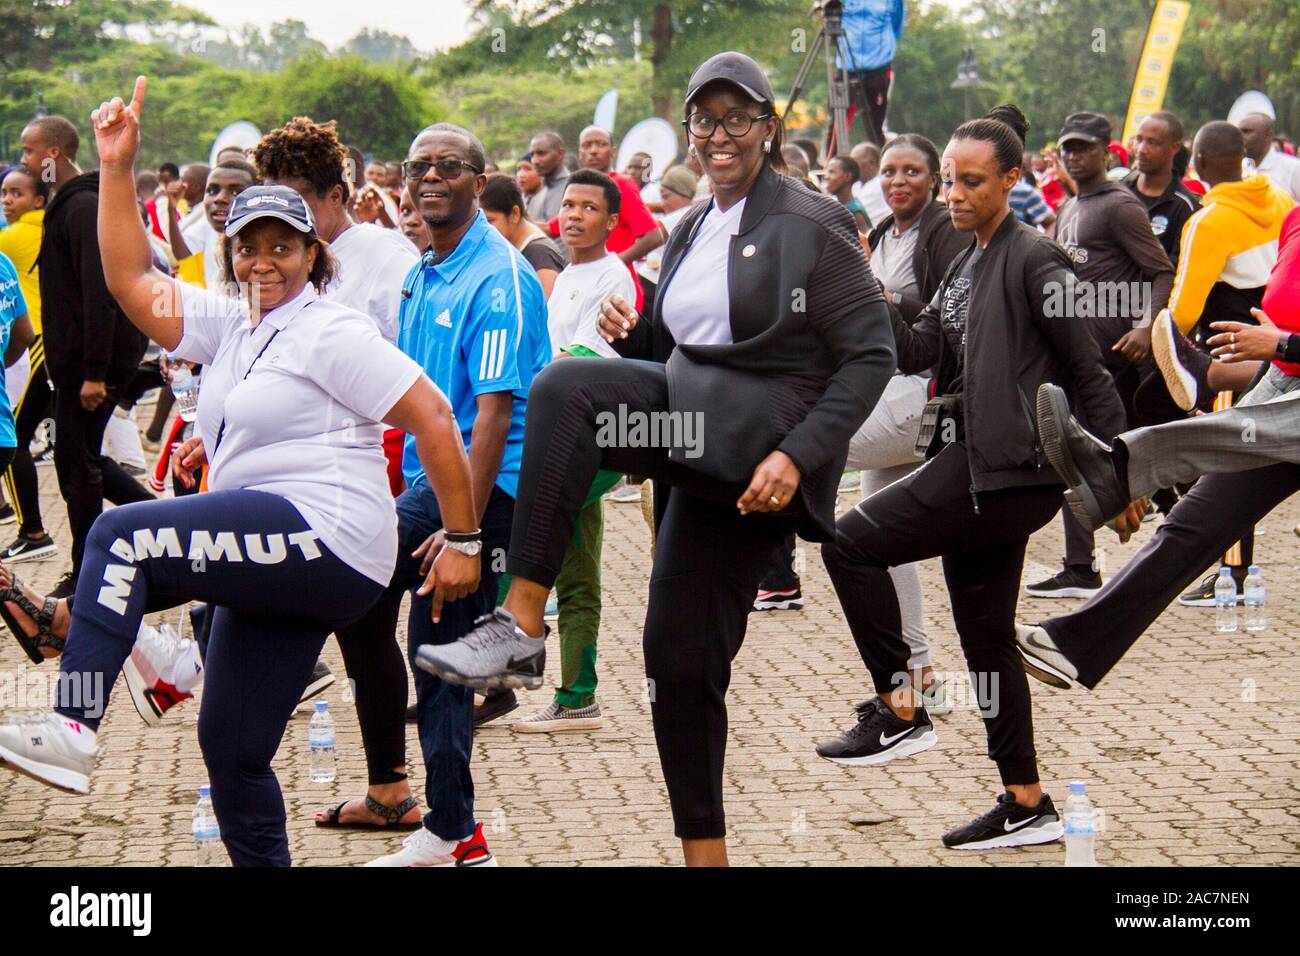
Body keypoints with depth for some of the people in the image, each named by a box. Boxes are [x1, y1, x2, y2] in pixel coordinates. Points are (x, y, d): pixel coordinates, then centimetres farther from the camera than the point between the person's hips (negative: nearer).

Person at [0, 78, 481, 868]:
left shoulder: (330, 332, -5)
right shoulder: (232, 325, 18)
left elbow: (432, 418, -11)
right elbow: (131, 281, 14)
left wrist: (462, 542, -12)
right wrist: (118, 167, 7)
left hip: (323, 532, -9)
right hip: (277, 566, 9)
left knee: (122, 535, -19)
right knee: (231, 748, 11)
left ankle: (73, 728, -22)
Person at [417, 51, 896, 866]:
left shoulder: (812, 227, -5)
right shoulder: (692, 232, 17)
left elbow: (872, 356, -8)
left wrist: (797, 456, -19)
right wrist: (630, 333, 2)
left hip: (759, 446, -8)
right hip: (699, 444, 8)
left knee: (566, 390, -26)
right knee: (681, 653, 6)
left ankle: (521, 627, -27)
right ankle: (705, 849, 17)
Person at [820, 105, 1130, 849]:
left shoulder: (1034, 259, -11)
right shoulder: (969, 263, 16)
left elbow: (1090, 370, -11)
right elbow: (923, 352, 9)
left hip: (1008, 470, -10)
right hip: (974, 466, 10)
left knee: (851, 544, -11)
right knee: (985, 633, 13)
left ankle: (900, 709, -2)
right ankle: (1027, 806, 19)